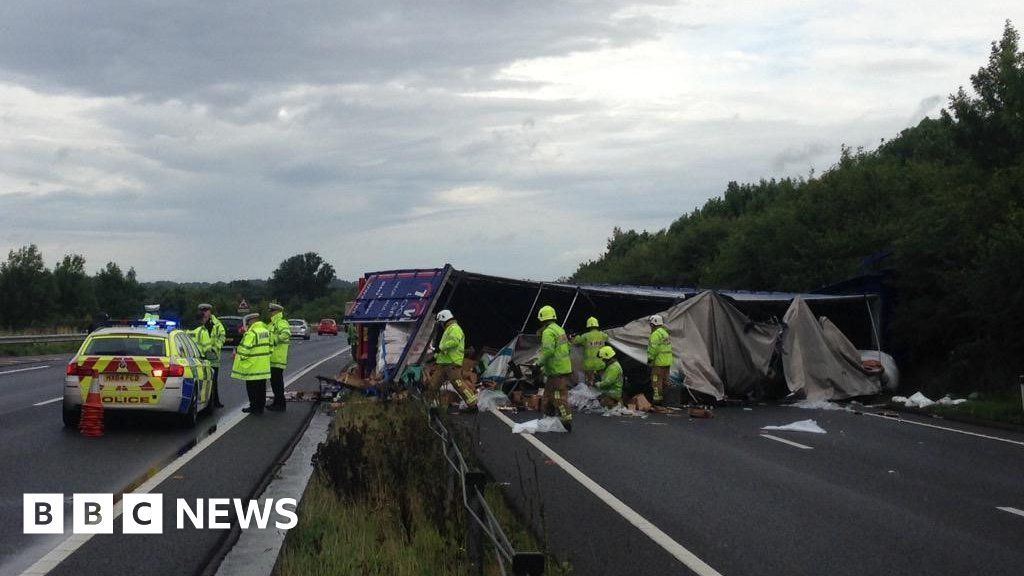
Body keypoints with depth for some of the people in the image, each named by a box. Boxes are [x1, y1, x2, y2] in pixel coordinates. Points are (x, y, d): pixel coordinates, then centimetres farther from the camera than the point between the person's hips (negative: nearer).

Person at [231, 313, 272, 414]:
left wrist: (239, 355, -2)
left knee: (252, 387, 2)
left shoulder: (251, 333, -18)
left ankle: (254, 407, 5)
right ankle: (260, 407, 18)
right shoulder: (266, 331, 9)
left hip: (252, 366, -8)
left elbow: (245, 348, -19)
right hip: (264, 366, 8)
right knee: (261, 386, 12)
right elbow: (270, 346, 17)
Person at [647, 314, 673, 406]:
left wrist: (650, 359, -14)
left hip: (659, 362, -10)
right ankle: (663, 399, 17)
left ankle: (657, 398, -9)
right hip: (667, 361, 10)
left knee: (656, 381, -7)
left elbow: (653, 349, -20)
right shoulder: (665, 332, 18)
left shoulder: (656, 334, -14)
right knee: (664, 381, 12)